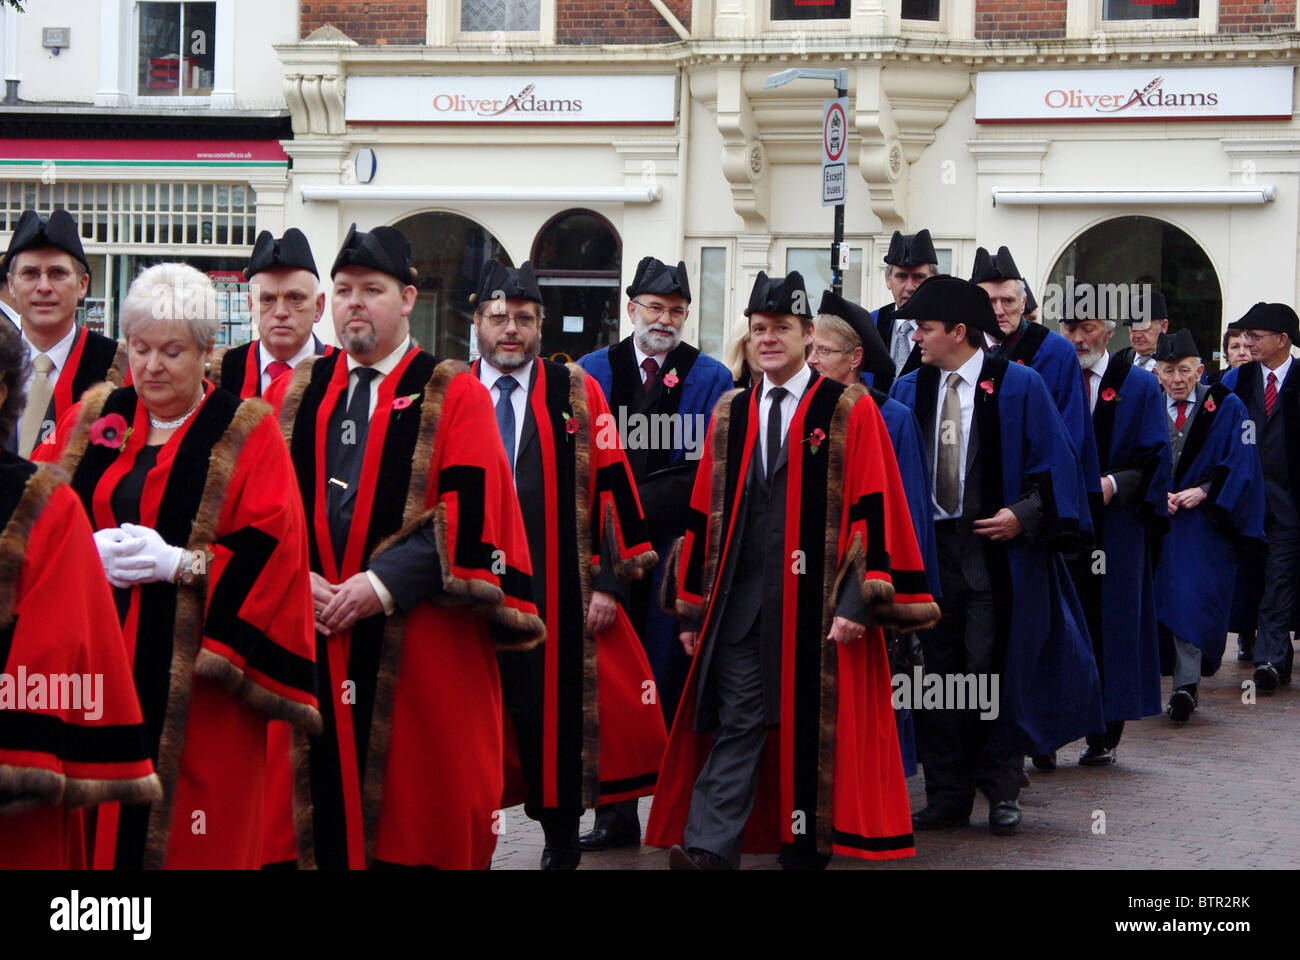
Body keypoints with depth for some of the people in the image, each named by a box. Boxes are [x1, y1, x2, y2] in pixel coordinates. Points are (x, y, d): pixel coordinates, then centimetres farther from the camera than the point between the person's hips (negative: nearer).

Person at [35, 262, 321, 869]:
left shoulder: (245, 433, 1)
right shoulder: (93, 419, 13)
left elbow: (272, 547, -8)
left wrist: (177, 563, -18)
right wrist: (89, 551, -8)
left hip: (196, 676, -3)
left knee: (192, 833, -4)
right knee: (97, 821, 1)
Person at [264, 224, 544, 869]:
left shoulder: (454, 396, 3)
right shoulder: (294, 393, 14)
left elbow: (472, 512, -8)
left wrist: (385, 582, -17)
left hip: (420, 656, -3)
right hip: (311, 645, 3)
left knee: (418, 816, 0)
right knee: (322, 809, 3)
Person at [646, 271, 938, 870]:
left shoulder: (850, 411, 0)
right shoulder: (729, 416, 13)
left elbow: (875, 510, -5)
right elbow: (705, 516, 13)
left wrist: (860, 600, -13)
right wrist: (691, 606, 10)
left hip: (817, 599, -3)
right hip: (741, 598, 3)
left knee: (813, 726, 4)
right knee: (737, 722, -3)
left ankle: (806, 850, 15)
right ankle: (708, 853, -10)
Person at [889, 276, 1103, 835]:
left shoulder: (1017, 386, -3)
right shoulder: (909, 392, 9)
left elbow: (1053, 460, -3)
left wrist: (1024, 514, -14)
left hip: (996, 551, -4)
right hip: (931, 550, 4)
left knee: (991, 670, -3)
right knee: (939, 670, 6)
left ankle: (1001, 792, 10)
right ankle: (947, 796, 13)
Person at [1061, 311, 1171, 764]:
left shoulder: (1140, 387, 6)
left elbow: (1155, 457, 0)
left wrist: (1114, 483, -15)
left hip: (1114, 528, -1)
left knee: (1109, 629, -1)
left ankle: (1104, 735, 6)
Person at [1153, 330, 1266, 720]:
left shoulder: (1226, 407, 2)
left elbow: (1240, 462, -3)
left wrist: (1203, 491, -14)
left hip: (1207, 520, -3)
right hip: (1159, 519, 3)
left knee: (1193, 599, -12)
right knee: (1171, 599, 3)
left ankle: (1185, 686, -15)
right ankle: (1185, 684, 13)